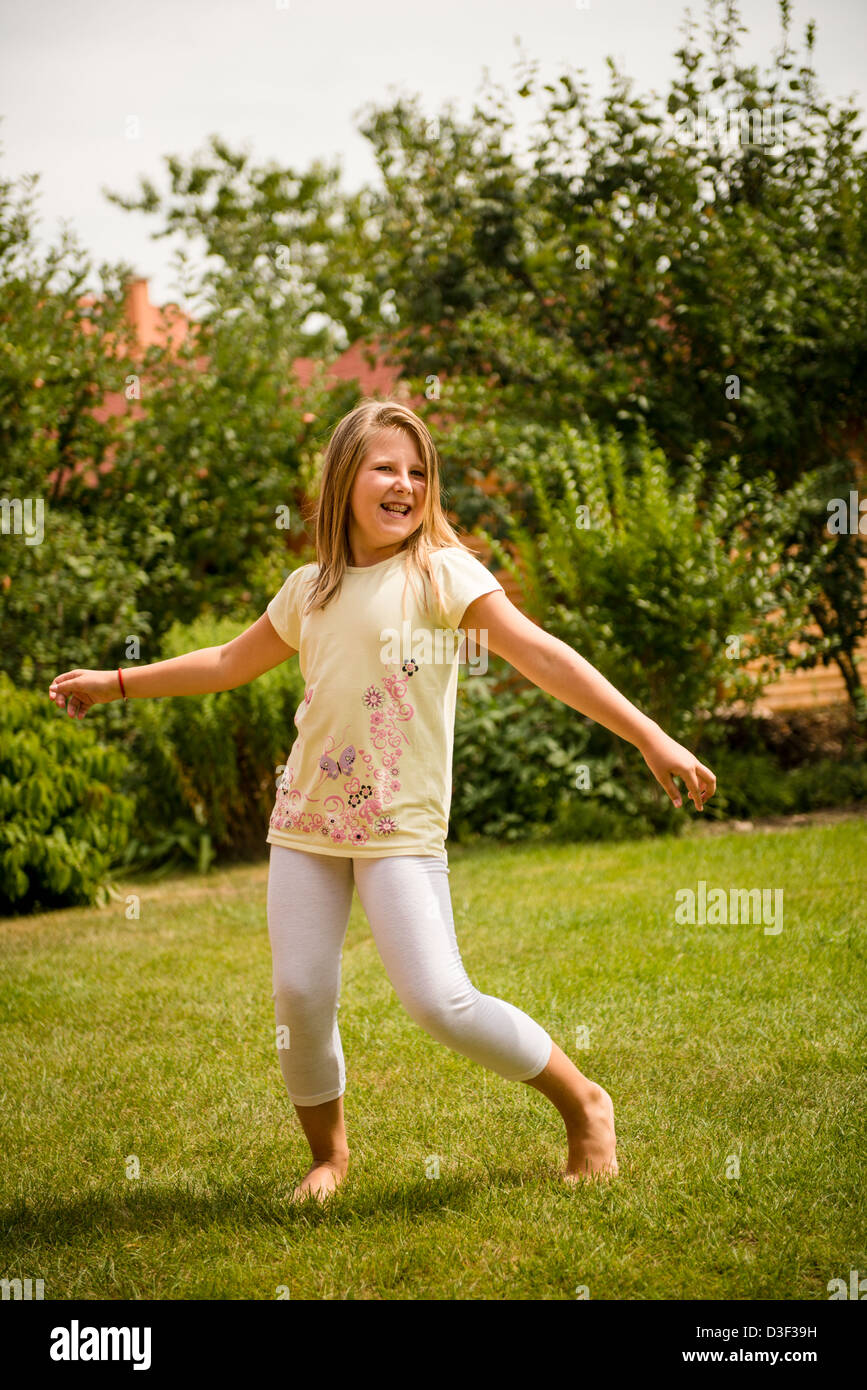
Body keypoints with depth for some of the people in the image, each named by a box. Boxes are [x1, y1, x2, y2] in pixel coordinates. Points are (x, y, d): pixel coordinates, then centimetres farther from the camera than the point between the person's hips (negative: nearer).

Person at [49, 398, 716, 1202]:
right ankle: (328, 1153, 24)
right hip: (308, 822, 5)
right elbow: (231, 663, 27)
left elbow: (540, 655, -13)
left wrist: (649, 737, -20)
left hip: (402, 826, -5)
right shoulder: (309, 591, 11)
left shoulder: (440, 573, -4)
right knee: (299, 996, -2)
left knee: (440, 1002, -15)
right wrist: (116, 683, 29)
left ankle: (584, 1105, 8)